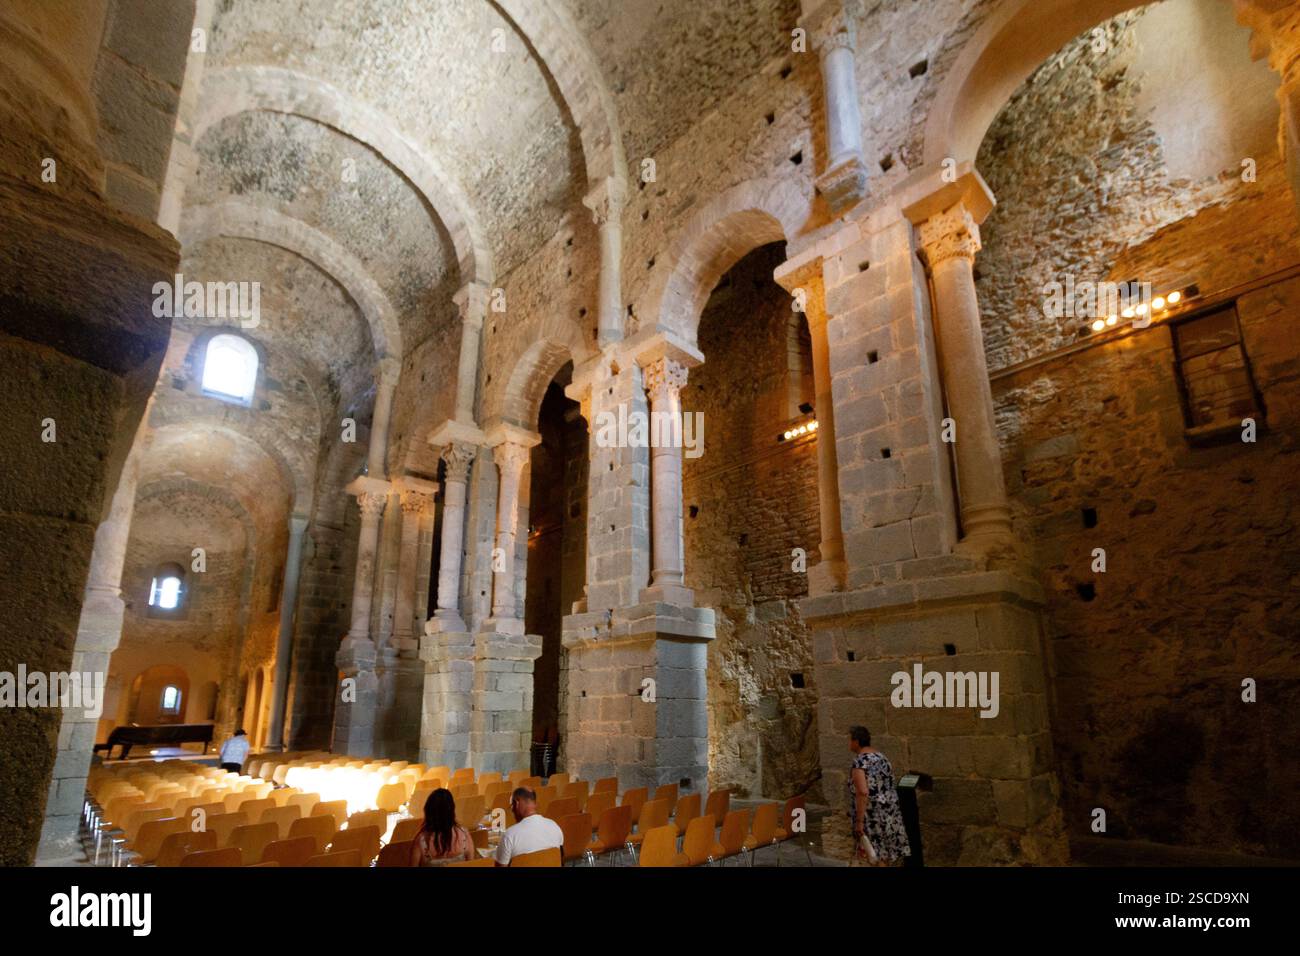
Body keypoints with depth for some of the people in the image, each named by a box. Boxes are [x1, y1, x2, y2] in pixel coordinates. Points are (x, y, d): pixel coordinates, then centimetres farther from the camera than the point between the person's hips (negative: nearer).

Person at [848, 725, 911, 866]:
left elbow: (862, 792, -26)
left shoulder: (859, 762, -19)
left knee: (875, 854, 3)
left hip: (873, 814, -8)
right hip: (889, 809, 8)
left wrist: (859, 821, -23)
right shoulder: (880, 755, 7)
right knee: (884, 850, 19)